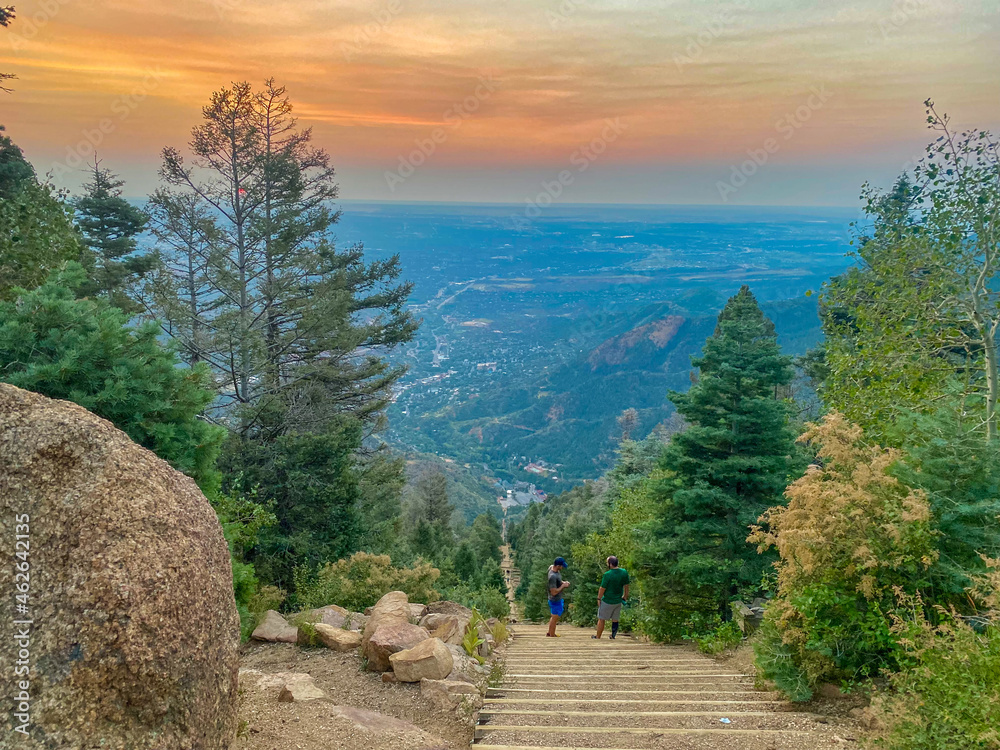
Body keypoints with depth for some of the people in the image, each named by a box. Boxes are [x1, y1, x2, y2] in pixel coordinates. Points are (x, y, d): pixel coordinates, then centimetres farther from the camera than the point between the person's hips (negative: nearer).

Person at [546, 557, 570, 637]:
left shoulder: (552, 567, -4)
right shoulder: (553, 576, -33)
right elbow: (554, 592, -30)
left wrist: (563, 582, -1)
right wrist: (563, 586, -20)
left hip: (558, 598, 10)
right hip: (555, 601, -10)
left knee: (555, 616, 25)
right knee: (555, 618, 8)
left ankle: (549, 632, 40)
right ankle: (552, 636, 25)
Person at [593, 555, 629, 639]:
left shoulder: (607, 575, -21)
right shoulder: (624, 572, -6)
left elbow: (602, 589, -14)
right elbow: (626, 586, 5)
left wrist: (599, 599, 0)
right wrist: (625, 596, 19)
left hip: (607, 601, -5)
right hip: (618, 601, 5)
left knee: (601, 619, 9)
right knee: (615, 620, 16)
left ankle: (598, 636, 18)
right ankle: (613, 636, 22)